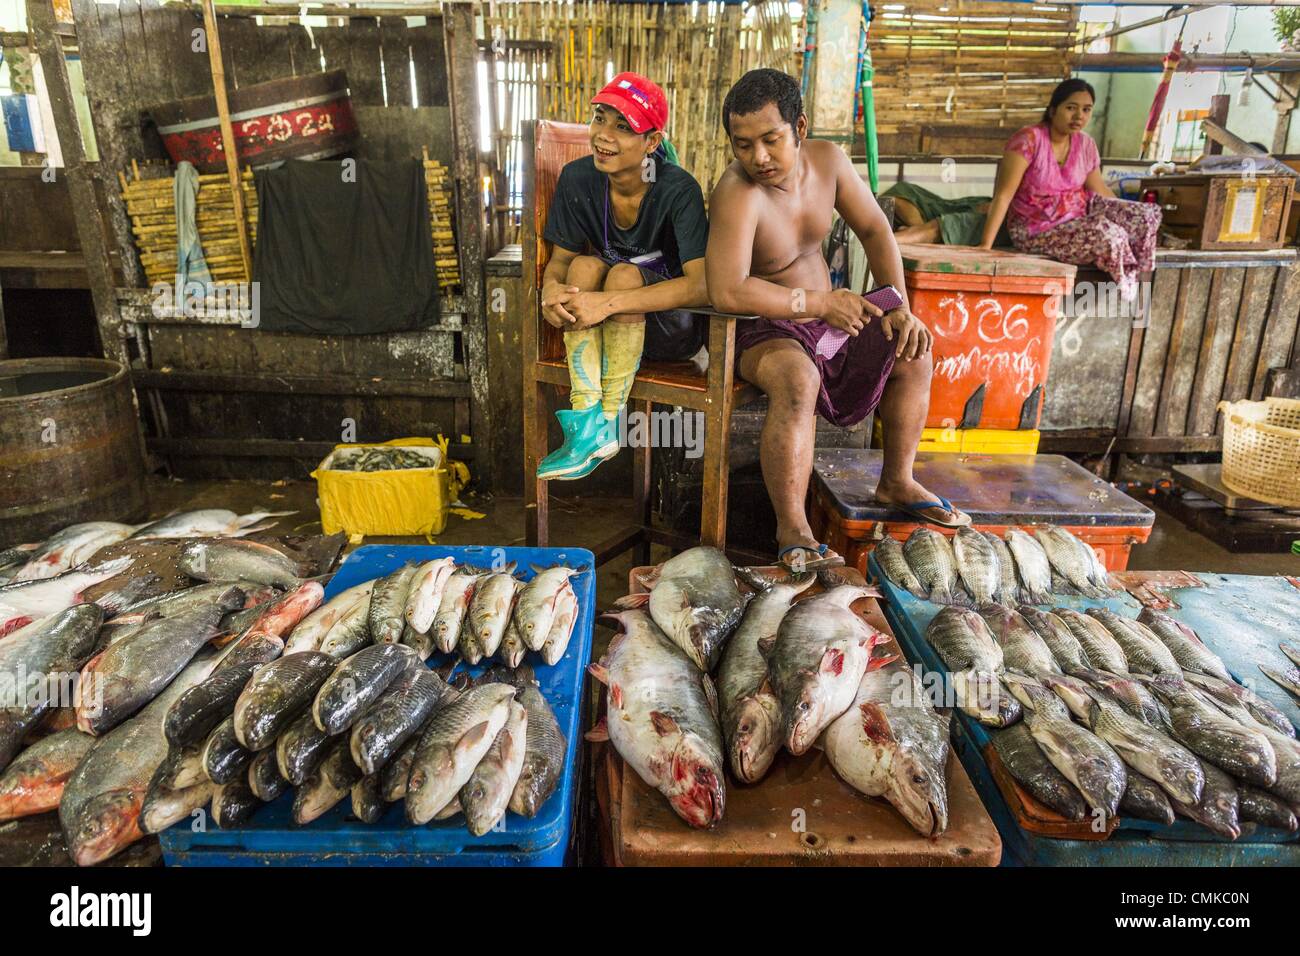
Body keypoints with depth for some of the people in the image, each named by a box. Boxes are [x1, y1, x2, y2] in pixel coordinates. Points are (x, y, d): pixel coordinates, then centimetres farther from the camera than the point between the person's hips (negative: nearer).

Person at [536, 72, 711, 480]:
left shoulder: (678, 190, -21)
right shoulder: (577, 178, -8)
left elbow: (703, 284, -31)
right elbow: (560, 259, -1)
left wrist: (610, 301, -39)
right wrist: (550, 289, -27)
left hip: (672, 327, -4)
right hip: (607, 326, 4)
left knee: (624, 275, -30)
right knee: (585, 265, -24)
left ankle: (610, 421, -21)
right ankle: (586, 420, -29)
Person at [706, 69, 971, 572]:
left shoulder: (827, 160, -3)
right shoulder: (738, 194, -25)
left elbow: (874, 230, 8)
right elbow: (727, 292, -36)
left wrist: (900, 307, -5)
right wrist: (821, 303, -23)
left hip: (826, 314, 8)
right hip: (764, 327, -7)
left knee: (913, 351, -2)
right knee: (798, 379, -37)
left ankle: (897, 481, 17)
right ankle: (792, 531, -28)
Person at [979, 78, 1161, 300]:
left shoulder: (1086, 144, 1)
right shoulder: (1028, 140, -20)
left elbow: (1100, 190, 13)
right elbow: (1003, 196, -24)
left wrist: (1134, 217, 11)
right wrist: (985, 245, -30)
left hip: (1080, 214, 7)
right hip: (1037, 231, -7)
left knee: (1148, 215, -7)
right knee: (1109, 235, -26)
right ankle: (1125, 289, 3)